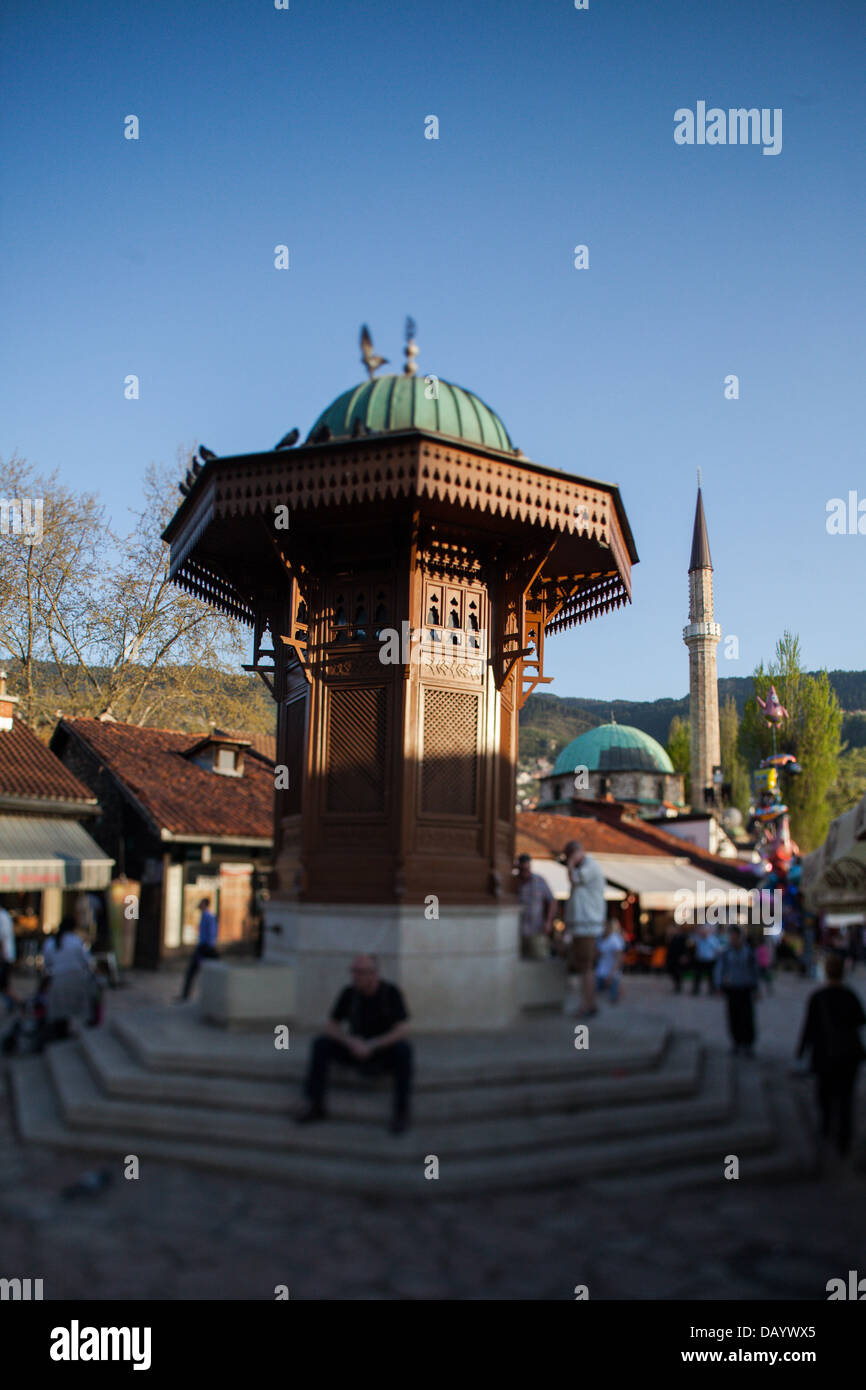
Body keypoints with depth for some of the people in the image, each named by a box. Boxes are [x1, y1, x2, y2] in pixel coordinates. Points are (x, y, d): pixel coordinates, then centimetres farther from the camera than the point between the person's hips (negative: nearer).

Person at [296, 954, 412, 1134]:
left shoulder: (391, 992, -19)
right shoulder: (349, 993, -11)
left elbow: (403, 1030, -26)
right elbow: (331, 1027, -9)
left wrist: (371, 1046, -35)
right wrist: (351, 1042, -29)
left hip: (385, 1053, -3)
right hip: (357, 1050, 3)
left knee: (403, 1048, -37)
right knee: (321, 1043, -21)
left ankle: (401, 1111, -29)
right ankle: (315, 1105, -19)